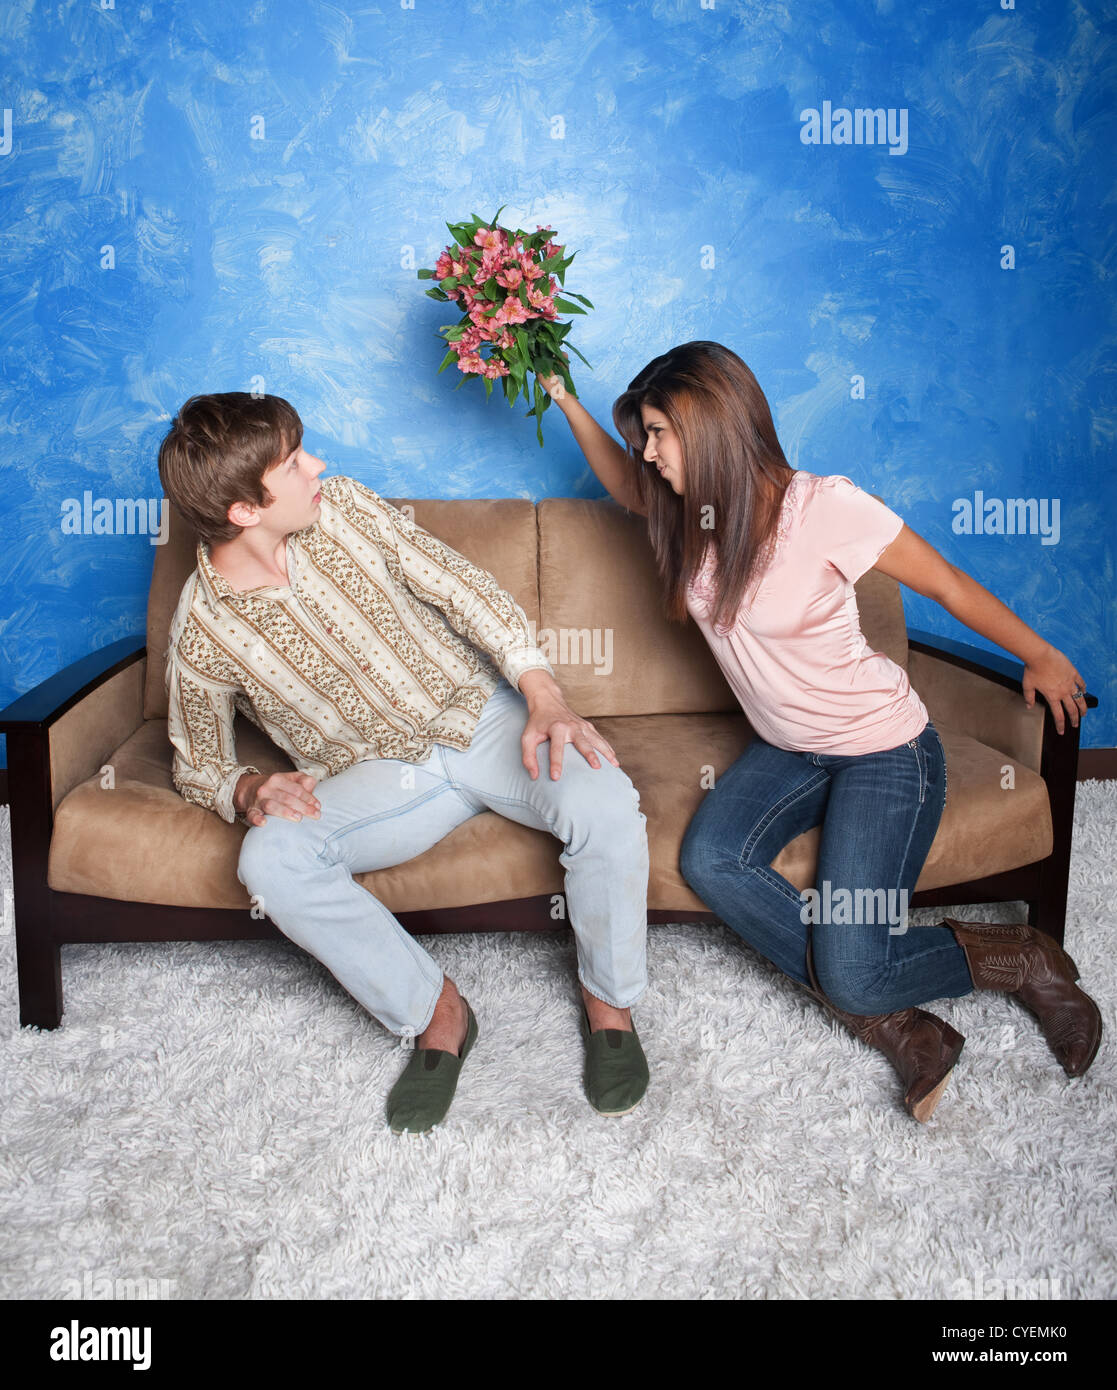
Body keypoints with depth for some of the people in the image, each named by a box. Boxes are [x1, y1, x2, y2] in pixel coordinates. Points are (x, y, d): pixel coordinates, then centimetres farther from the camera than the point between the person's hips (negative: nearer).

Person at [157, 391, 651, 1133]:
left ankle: (608, 1002, -2)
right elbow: (198, 765, 4)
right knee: (270, 858, -29)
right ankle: (436, 1010, -9)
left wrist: (545, 697, -18)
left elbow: (460, 585, -5)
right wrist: (248, 791, -22)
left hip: (482, 712, 1)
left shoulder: (341, 507, -6)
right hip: (382, 777, 0)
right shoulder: (204, 635, -10)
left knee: (603, 801, -29)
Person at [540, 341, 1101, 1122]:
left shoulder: (824, 507, -22)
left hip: (886, 750, -6)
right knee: (709, 861, -23)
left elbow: (950, 587, -11)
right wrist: (565, 400, 8)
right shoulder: (691, 511, -4)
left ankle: (1027, 962, 15)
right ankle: (890, 1020, -8)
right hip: (788, 749, 7)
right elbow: (625, 484, 20)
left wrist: (1042, 658, 1)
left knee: (851, 977, -15)